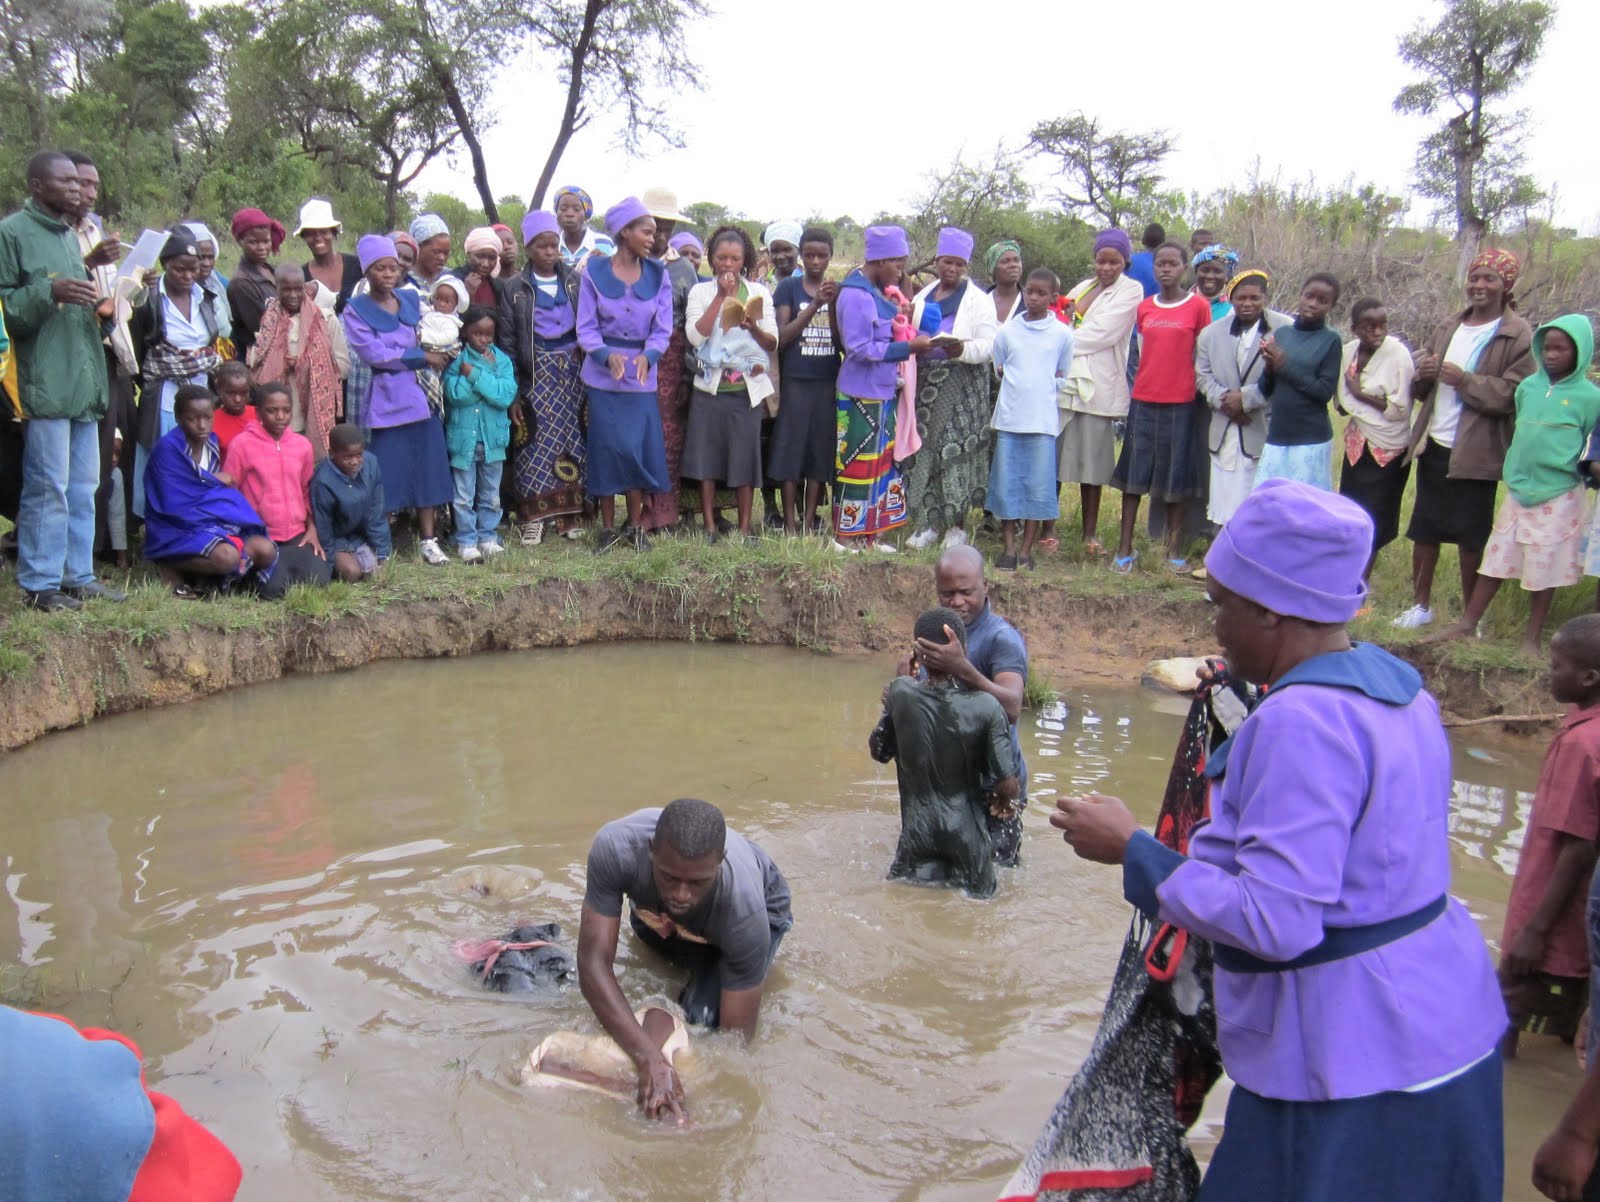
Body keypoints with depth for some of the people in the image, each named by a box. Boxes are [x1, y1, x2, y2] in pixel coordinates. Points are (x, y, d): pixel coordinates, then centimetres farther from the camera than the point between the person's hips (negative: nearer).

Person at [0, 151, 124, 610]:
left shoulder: (69, 235, 20)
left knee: (83, 486, 10)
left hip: (83, 379, 8)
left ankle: (78, 574, 18)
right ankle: (39, 583, 2)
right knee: (48, 485, -6)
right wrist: (51, 291, -21)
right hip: (45, 382, -8)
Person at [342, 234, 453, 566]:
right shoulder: (356, 309, -2)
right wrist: (421, 356, -10)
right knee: (387, 472, -3)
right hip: (383, 399, -4)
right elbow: (373, 354, -13)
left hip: (418, 395, 4)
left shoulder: (410, 299, 12)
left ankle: (428, 539, 11)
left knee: (426, 466, 4)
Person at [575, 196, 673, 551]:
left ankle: (636, 526, 16)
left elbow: (662, 330, 1)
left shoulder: (658, 274, 4)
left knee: (640, 448, 1)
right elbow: (586, 328, -4)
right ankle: (607, 528, 12)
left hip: (642, 376, 2)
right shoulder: (594, 272, -2)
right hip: (603, 375, -2)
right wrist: (607, 355, -22)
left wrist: (647, 356, -19)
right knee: (607, 448, 0)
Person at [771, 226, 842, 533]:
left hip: (829, 383, 2)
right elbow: (782, 338, -5)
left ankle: (809, 521, 11)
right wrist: (814, 305, -13)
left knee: (822, 450, 3)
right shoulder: (789, 287, 2)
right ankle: (790, 523, 5)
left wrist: (833, 306, -12)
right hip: (795, 381, -2)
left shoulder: (839, 290, 9)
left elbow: (845, 343, 3)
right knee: (791, 449, -2)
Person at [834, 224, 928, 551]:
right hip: (861, 393, -9)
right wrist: (909, 347, -22)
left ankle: (872, 531, 20)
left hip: (883, 390, 9)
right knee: (859, 461, -2)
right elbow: (860, 349, -22)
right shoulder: (855, 295, -17)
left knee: (882, 460, 11)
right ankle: (845, 534, 9)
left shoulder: (880, 291, 10)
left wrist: (919, 340, 4)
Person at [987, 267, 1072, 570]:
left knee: (1038, 486, 1)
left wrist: (1042, 389, 0)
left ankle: (1027, 550, 10)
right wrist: (1016, 387, 4)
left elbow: (1063, 378, 12)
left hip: (1042, 419, -1)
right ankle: (1009, 548, 10)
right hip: (1009, 417, 1)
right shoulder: (1007, 331, 6)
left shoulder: (1062, 334, 3)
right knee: (1006, 483, 2)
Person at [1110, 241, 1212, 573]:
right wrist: (1146, 383, 11)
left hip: (1180, 402, -3)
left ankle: (1175, 550, 11)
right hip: (1143, 400, 3)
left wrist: (1198, 390, 2)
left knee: (1176, 477, 3)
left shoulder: (1199, 306, -1)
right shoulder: (1144, 308, 9)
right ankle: (1125, 548, 7)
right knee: (1133, 473, 3)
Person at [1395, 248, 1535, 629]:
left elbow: (1511, 396, -17)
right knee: (1424, 530, 11)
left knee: (1470, 538, 4)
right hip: (1434, 445, 5)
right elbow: (1418, 390, 14)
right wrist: (1423, 375, -7)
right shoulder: (1448, 328, 10)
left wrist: (1464, 380, -21)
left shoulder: (1519, 336, -7)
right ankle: (1421, 605, 23)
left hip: (1475, 454, -5)